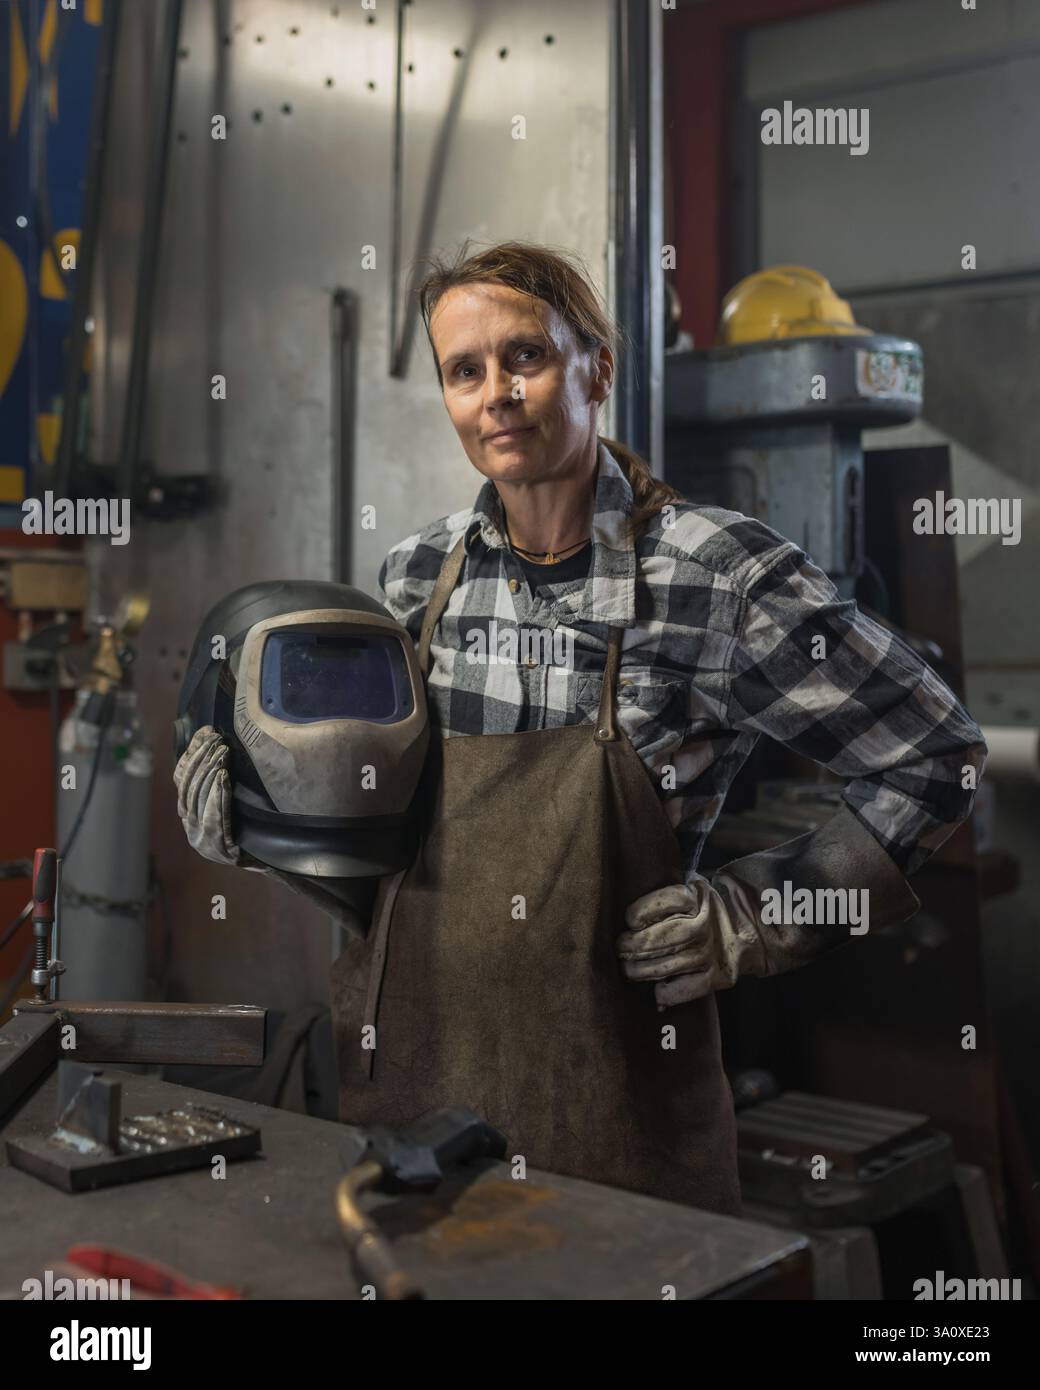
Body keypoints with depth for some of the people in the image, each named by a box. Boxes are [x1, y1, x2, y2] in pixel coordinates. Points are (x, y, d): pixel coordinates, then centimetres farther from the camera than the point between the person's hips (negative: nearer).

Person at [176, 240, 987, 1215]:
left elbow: (937, 759, -6)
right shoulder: (414, 571, 1)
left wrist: (757, 916, -11)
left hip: (608, 1095, -4)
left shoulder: (717, 570, -13)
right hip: (398, 1073, 4)